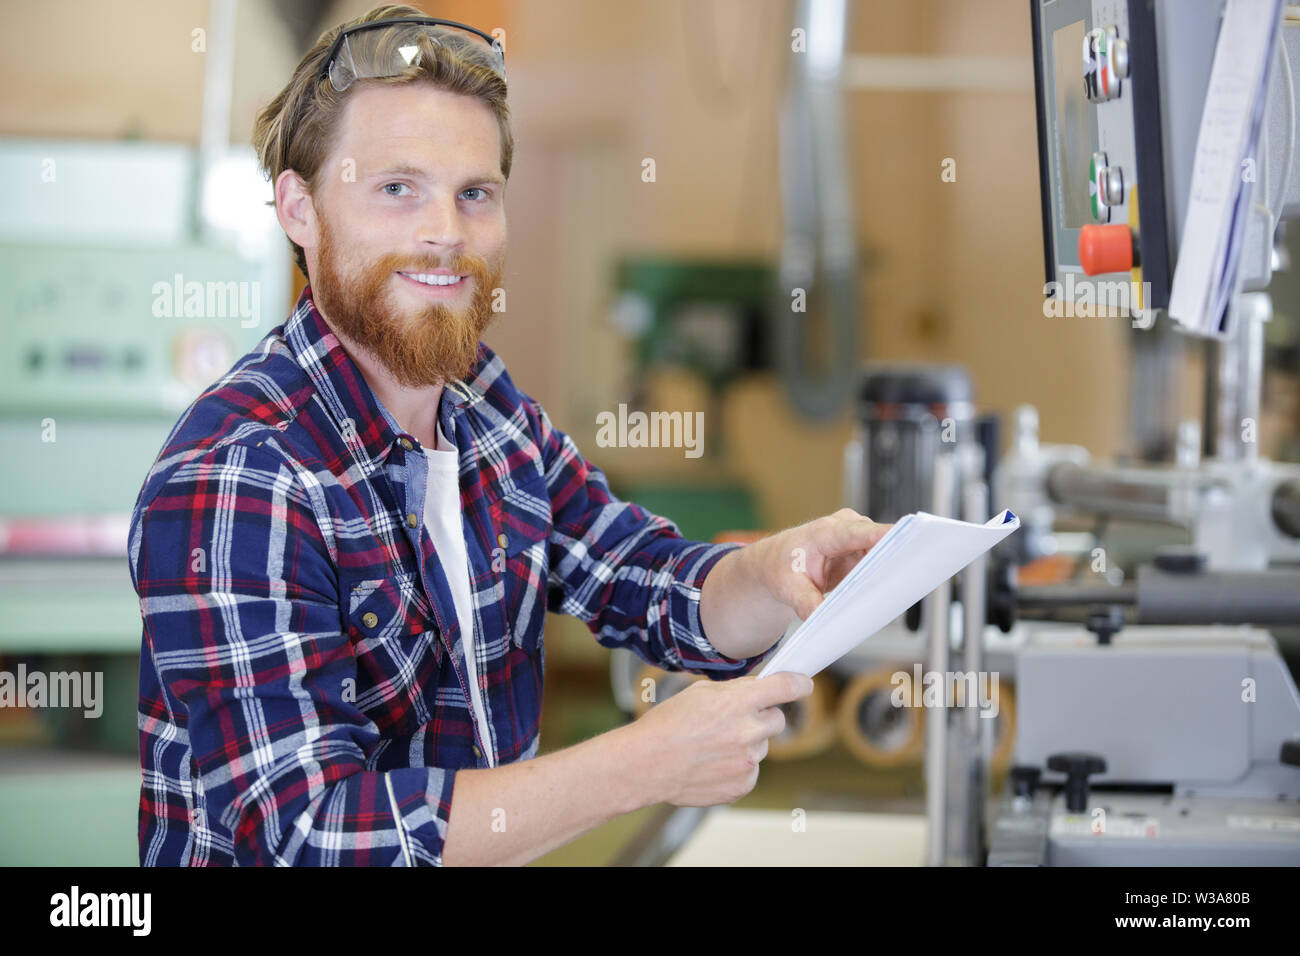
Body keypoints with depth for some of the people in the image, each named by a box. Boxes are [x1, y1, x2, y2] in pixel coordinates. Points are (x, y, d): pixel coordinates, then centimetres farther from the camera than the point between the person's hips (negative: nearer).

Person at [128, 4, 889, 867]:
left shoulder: (486, 403, 3)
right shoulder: (232, 479, -19)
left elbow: (661, 596, 6)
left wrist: (773, 574, -15)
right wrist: (649, 764, -23)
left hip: (491, 854, 5)